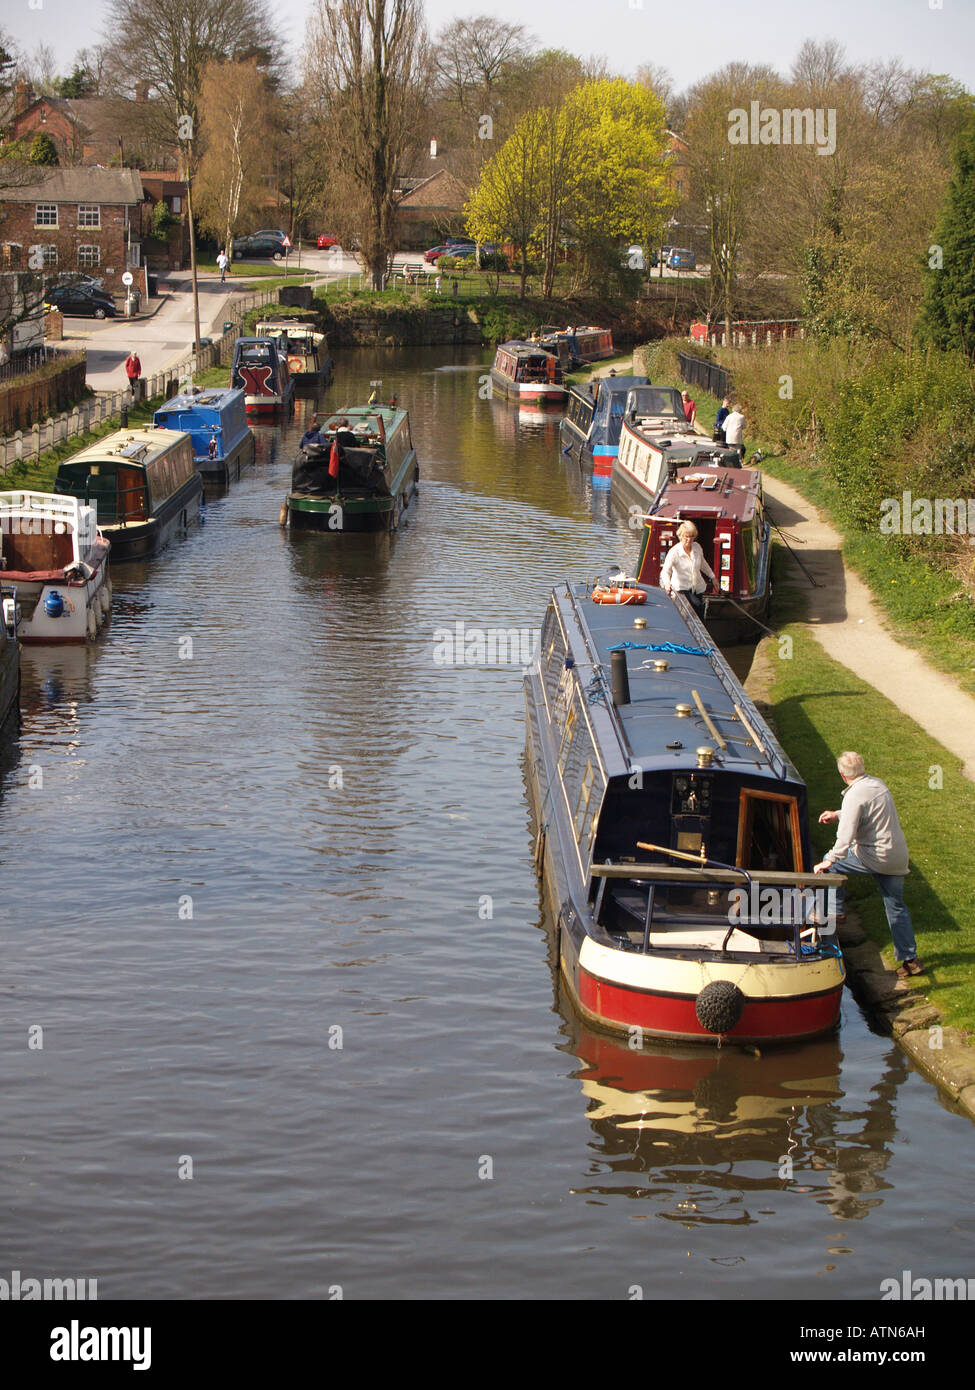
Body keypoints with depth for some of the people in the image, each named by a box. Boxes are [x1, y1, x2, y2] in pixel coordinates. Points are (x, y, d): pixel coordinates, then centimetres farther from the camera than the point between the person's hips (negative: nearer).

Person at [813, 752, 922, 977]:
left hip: (875, 856, -8)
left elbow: (846, 834, -24)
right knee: (896, 907, 14)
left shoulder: (855, 796, -17)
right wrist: (837, 814, 32)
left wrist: (830, 860, -23)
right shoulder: (878, 784, 10)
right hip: (898, 856, 8)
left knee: (830, 864, 12)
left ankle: (834, 910, 18)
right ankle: (910, 959, 14)